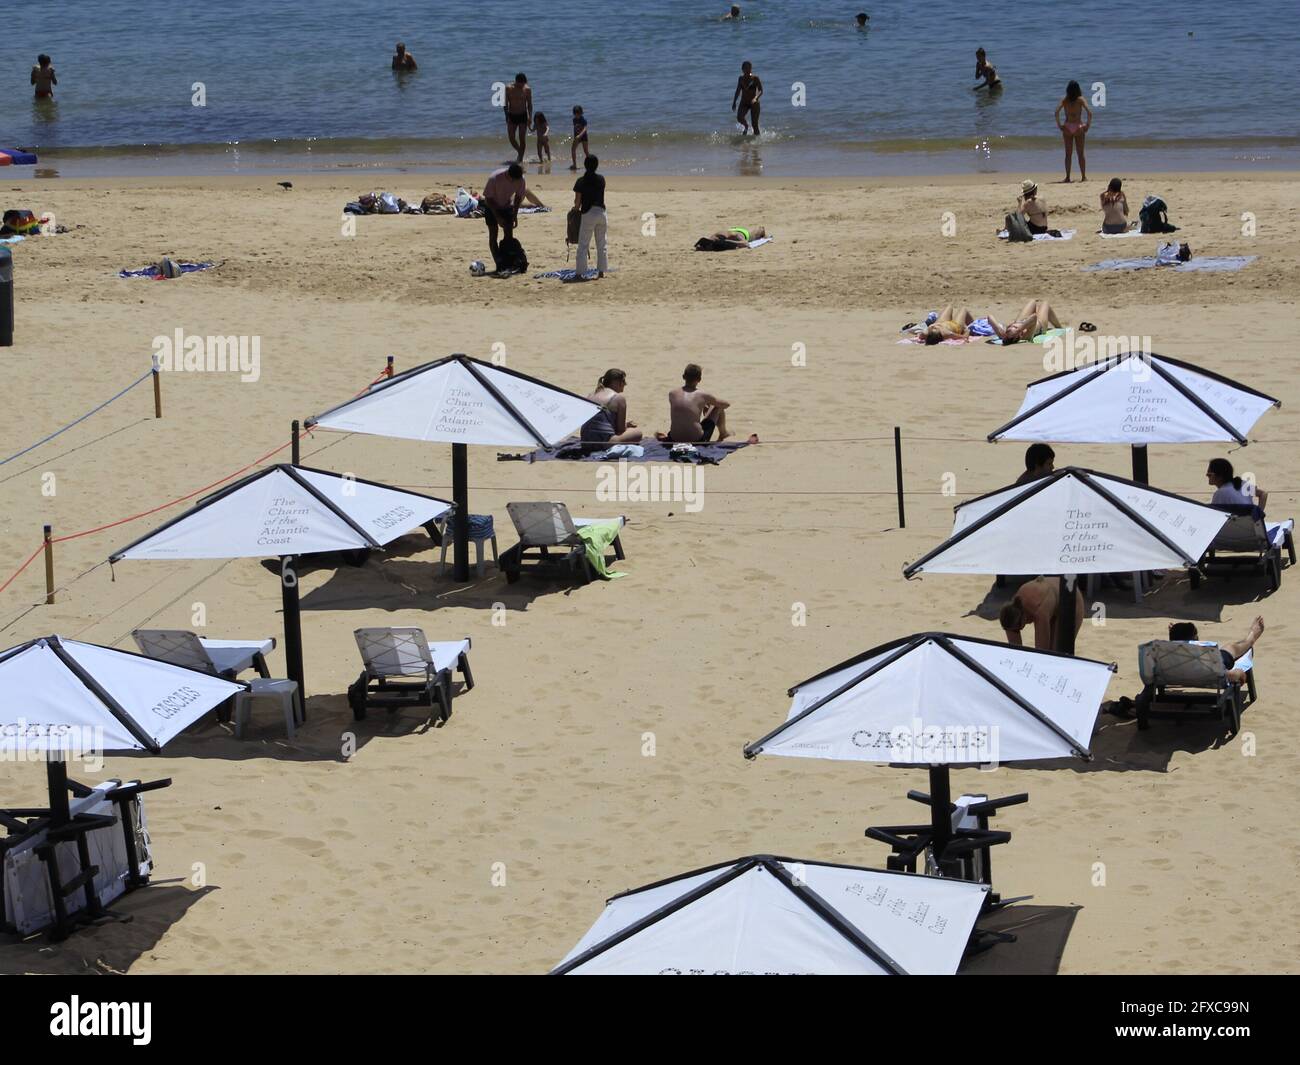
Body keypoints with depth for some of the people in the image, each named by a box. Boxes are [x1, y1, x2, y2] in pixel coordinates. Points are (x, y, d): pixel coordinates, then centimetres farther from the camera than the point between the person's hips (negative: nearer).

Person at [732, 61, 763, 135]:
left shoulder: (755, 78, -8)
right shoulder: (741, 79, 4)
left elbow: (760, 91, -11)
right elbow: (738, 91, 15)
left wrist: (755, 98, -29)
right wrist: (734, 102, 15)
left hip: (753, 103, -3)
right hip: (744, 103, 3)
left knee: (755, 124, -5)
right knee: (739, 118, -22)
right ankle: (746, 126, 11)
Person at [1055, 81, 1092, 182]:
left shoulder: (1064, 100, 0)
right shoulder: (1081, 99, -4)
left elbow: (1057, 112, -12)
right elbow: (1089, 112, -15)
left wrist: (1059, 125, -4)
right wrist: (1088, 125, -5)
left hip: (1067, 127, 1)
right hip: (1078, 127, -1)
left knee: (1068, 154, 9)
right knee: (1080, 154, 8)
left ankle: (1067, 177, 6)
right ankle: (1083, 176, 8)